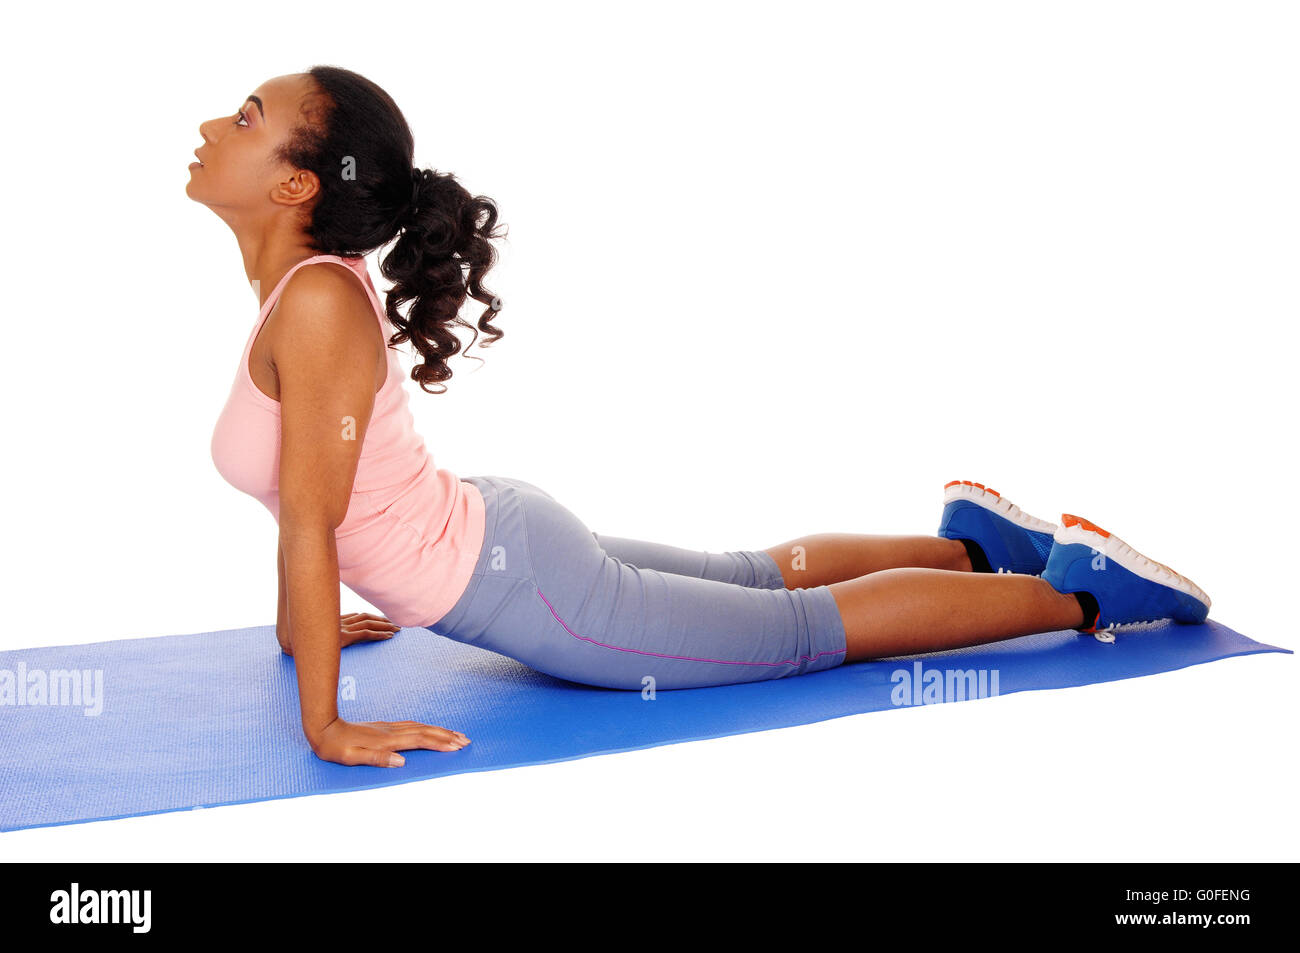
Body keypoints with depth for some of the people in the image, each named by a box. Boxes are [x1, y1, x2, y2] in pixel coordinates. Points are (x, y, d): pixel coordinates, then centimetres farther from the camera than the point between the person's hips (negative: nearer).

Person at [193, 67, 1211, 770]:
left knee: (810, 626, 5)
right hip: (489, 534, 8)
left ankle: (1077, 585, 17)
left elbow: (311, 519, -26)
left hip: (514, 579, -8)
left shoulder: (318, 302, -26)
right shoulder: (300, 284, 3)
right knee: (759, 575, 26)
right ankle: (963, 542, 43)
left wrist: (325, 723, -24)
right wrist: (297, 624, 23)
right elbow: (307, 502, 15)